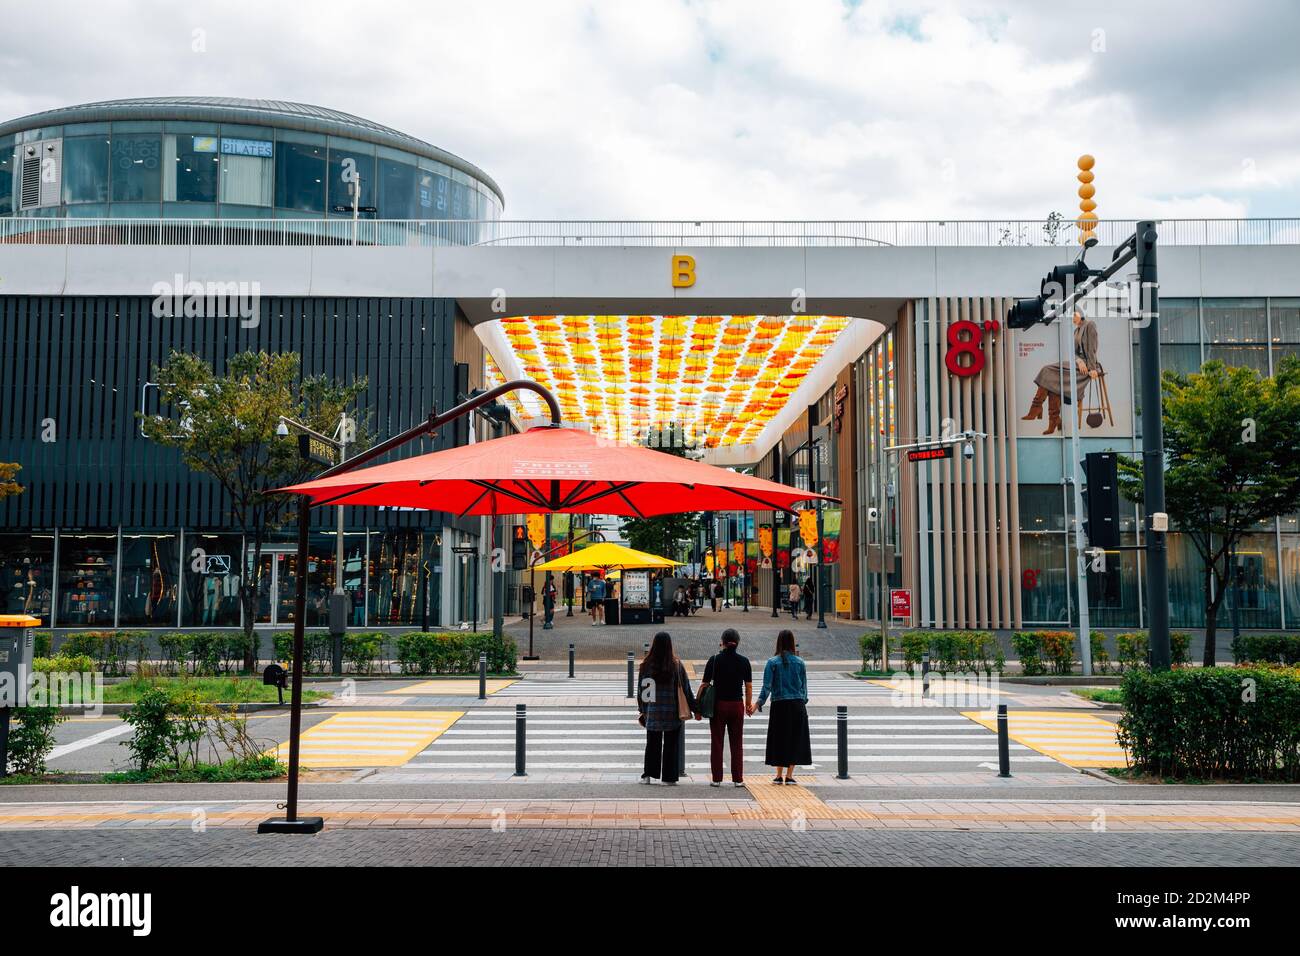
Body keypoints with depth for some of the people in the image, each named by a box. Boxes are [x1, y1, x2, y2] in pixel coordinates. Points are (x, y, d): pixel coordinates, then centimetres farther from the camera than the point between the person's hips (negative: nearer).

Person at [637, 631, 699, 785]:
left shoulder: (647, 665, -6)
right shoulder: (676, 665, -10)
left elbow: (641, 689, 2)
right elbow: (686, 689, -5)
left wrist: (642, 710, 13)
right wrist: (695, 709, 4)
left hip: (652, 712, 1)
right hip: (672, 713, -1)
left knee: (652, 744, 14)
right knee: (671, 745, 8)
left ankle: (648, 775, 13)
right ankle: (669, 778, 10)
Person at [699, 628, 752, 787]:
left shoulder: (714, 660, -7)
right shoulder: (744, 661, -2)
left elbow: (704, 685, -6)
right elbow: (749, 686, 3)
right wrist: (749, 704, 17)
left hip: (718, 705, -1)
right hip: (737, 705, 1)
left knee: (716, 743, 7)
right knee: (737, 743, 9)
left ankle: (716, 778, 8)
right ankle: (737, 779, 10)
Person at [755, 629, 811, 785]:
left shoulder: (773, 663, -6)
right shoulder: (800, 662, 0)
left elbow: (767, 687, -9)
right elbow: (804, 686, 5)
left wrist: (758, 704, -4)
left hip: (779, 705, -1)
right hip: (797, 705, 1)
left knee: (779, 739, 10)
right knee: (795, 739, 8)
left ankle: (779, 775, 13)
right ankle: (789, 776, 8)